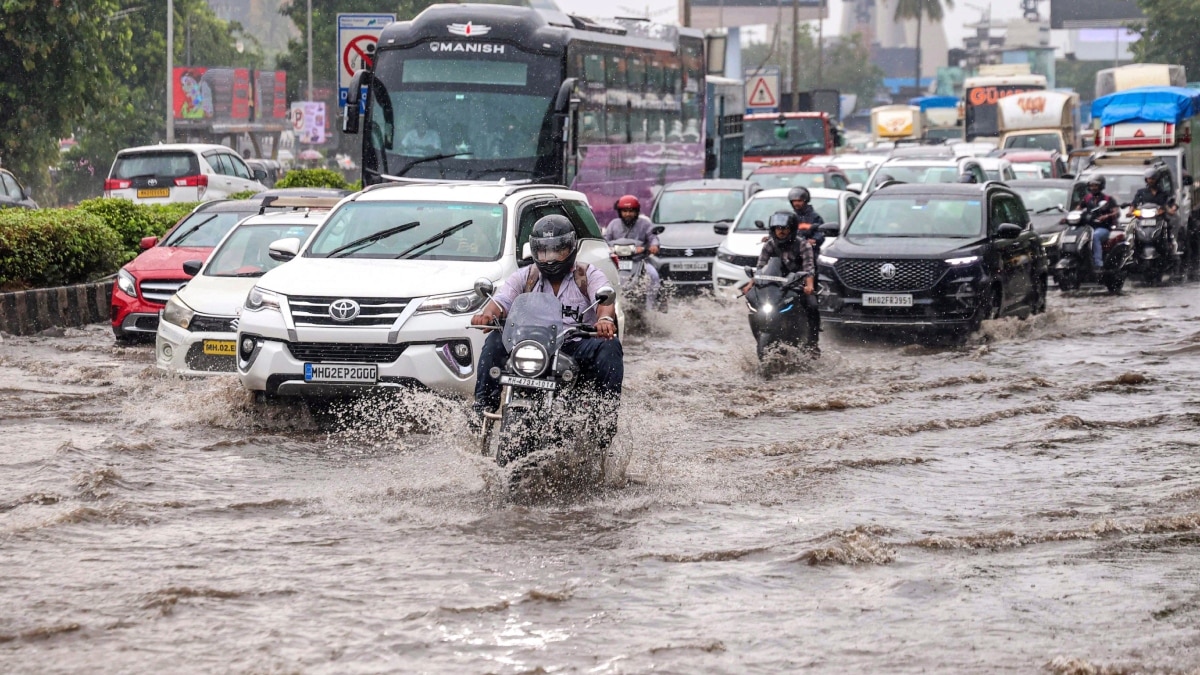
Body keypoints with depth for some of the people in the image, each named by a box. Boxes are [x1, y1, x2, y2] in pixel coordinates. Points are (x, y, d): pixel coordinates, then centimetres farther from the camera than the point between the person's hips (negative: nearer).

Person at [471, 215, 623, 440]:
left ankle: (607, 414, -31)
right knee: (495, 342, -22)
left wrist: (606, 319, -37)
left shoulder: (589, 275, 9)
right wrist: (487, 313, -26)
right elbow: (502, 300, 0)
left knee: (609, 345, -31)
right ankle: (482, 411, -22)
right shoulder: (524, 277, 16)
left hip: (578, 348, -2)